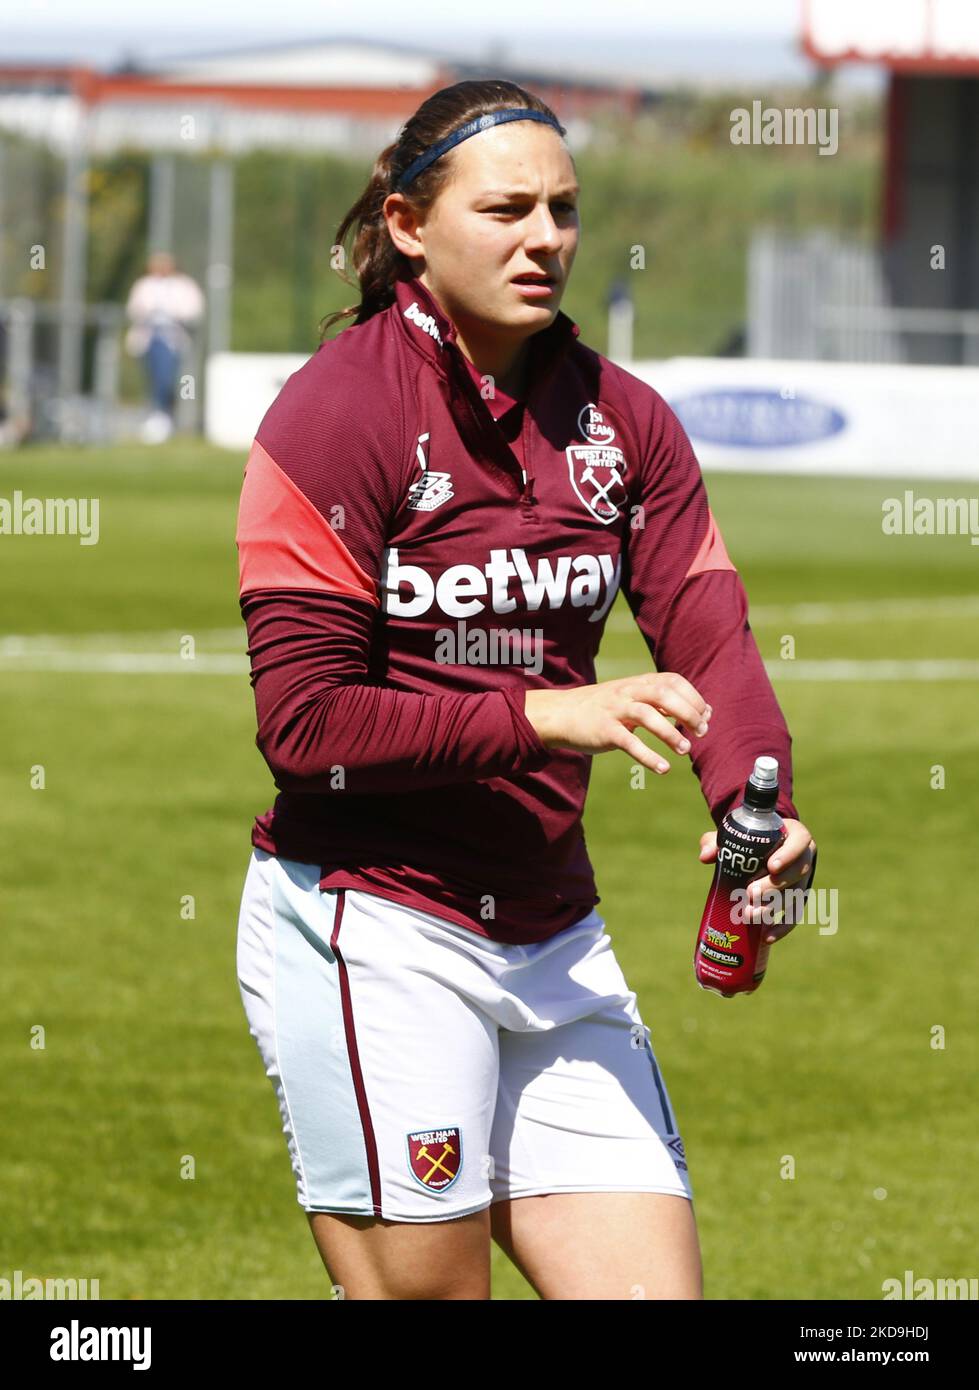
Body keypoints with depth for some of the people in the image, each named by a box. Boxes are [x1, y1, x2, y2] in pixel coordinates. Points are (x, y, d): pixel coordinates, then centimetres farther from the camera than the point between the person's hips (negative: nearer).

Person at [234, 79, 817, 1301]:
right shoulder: (338, 411, -9)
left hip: (555, 943, 6)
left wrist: (756, 810, -24)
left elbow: (709, 633, -4)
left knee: (655, 1287, 0)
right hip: (370, 931, -6)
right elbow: (304, 722, -14)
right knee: (425, 1291, -3)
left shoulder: (620, 418, 8)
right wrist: (540, 718, -22)